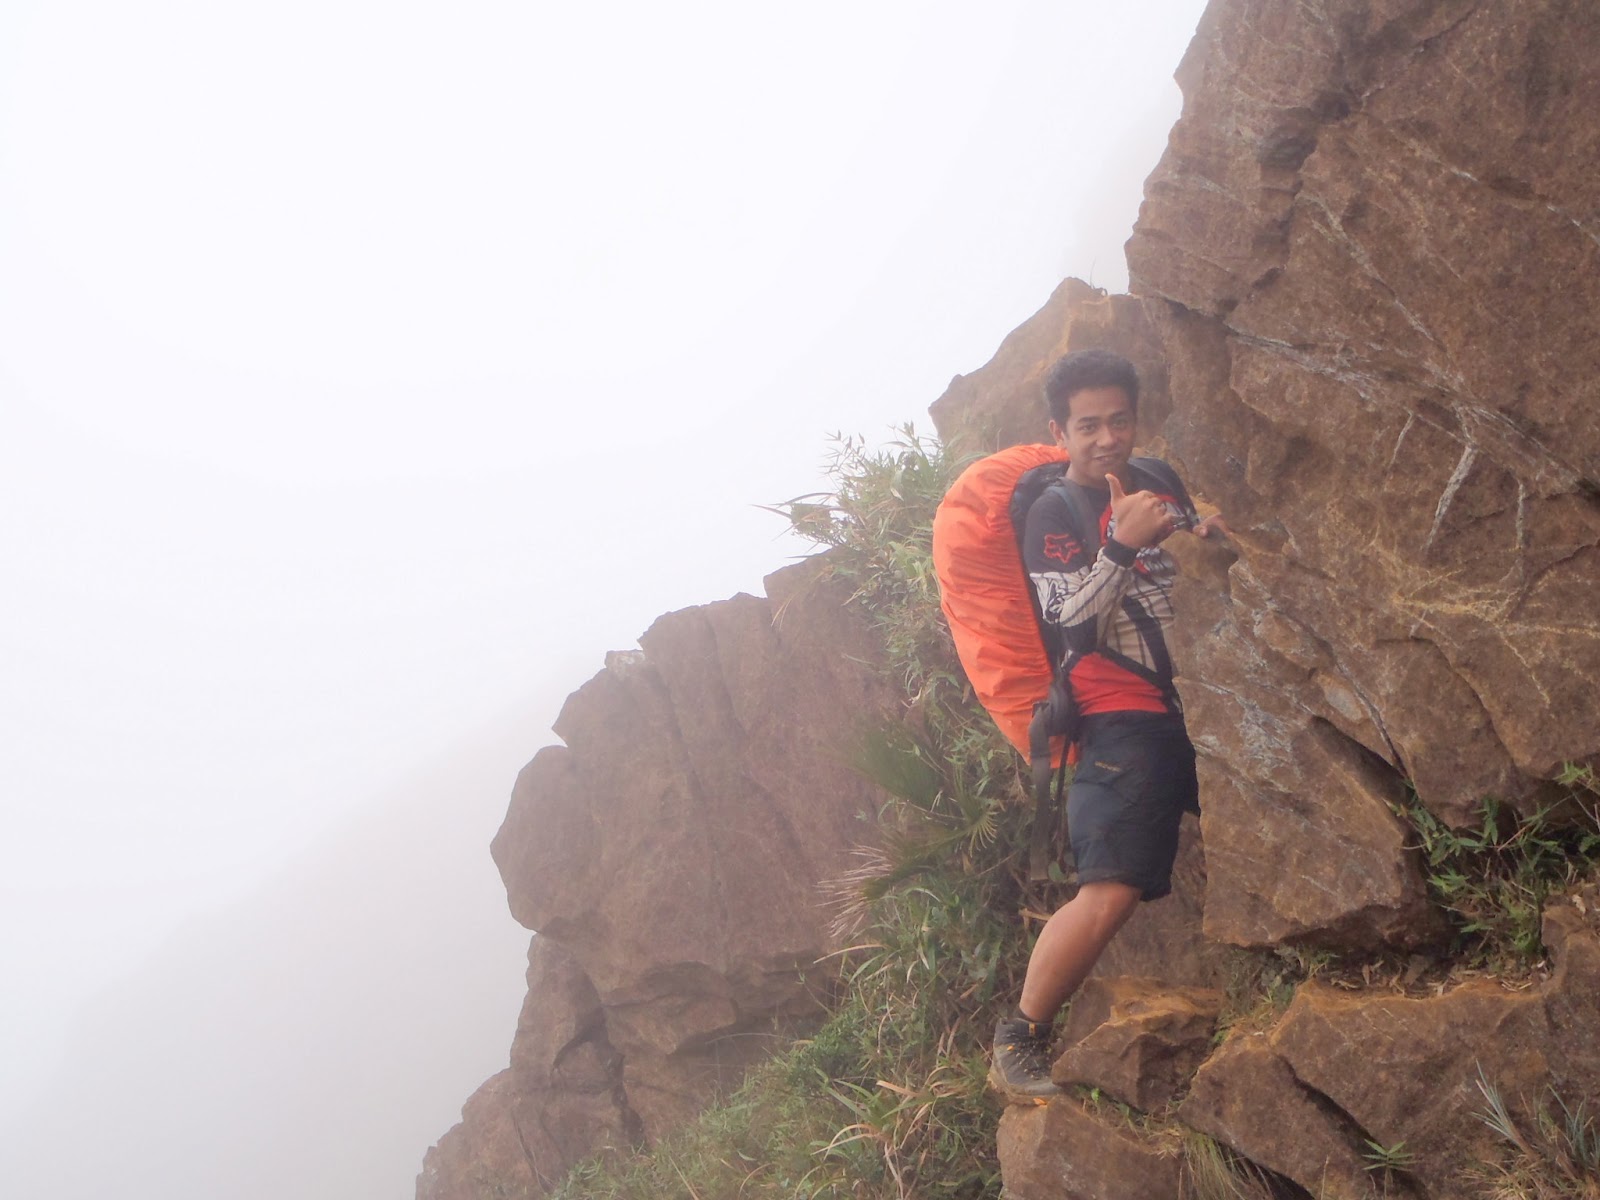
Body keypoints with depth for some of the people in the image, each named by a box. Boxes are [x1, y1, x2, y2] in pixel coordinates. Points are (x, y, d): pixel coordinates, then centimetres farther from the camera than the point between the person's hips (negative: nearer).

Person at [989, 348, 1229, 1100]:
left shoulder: (1159, 481, 15)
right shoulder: (1054, 513, -3)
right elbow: (1075, 627, -14)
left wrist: (1212, 538, 6)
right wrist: (1121, 546, -25)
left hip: (1202, 698, 7)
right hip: (1125, 719, -7)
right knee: (1110, 895, -18)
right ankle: (1018, 1042, -6)